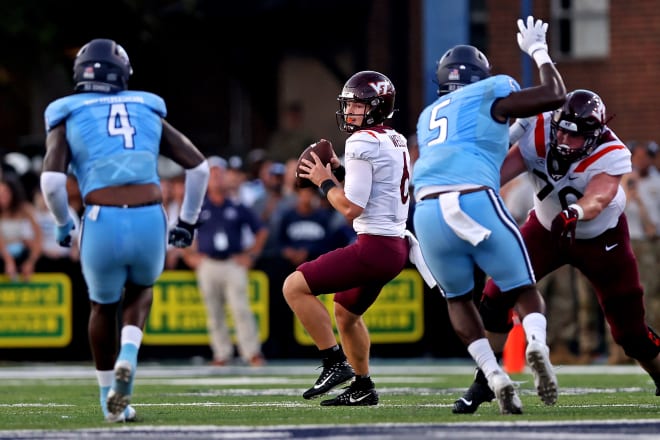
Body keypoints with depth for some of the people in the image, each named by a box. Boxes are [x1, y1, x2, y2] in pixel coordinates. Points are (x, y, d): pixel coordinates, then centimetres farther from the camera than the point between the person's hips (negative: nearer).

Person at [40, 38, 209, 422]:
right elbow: (199, 166, 14)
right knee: (141, 290, 33)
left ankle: (112, 401, 31)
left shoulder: (67, 117, 11)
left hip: (103, 222, -1)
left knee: (103, 306, 27)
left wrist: (63, 224, 13)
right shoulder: (148, 112, 19)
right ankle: (128, 355, 6)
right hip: (150, 220, 2)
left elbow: (52, 179, -5)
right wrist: (189, 220, 25)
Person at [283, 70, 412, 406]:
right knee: (345, 313, 27)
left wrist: (326, 182, -3)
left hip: (375, 246, -10)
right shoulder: (396, 142, 14)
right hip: (396, 246, 10)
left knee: (295, 287, -8)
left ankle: (335, 364, -9)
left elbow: (352, 207, -18)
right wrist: (340, 172, 13)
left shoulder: (363, 143, -14)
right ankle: (362, 387, 32)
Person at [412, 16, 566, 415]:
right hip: (475, 200, -4)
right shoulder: (491, 94, 14)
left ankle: (494, 375, 3)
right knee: (524, 290, 9)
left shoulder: (428, 117, 30)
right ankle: (537, 342, -24)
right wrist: (539, 51, 27)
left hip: (428, 211, 4)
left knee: (459, 298, 24)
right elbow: (555, 96, 12)